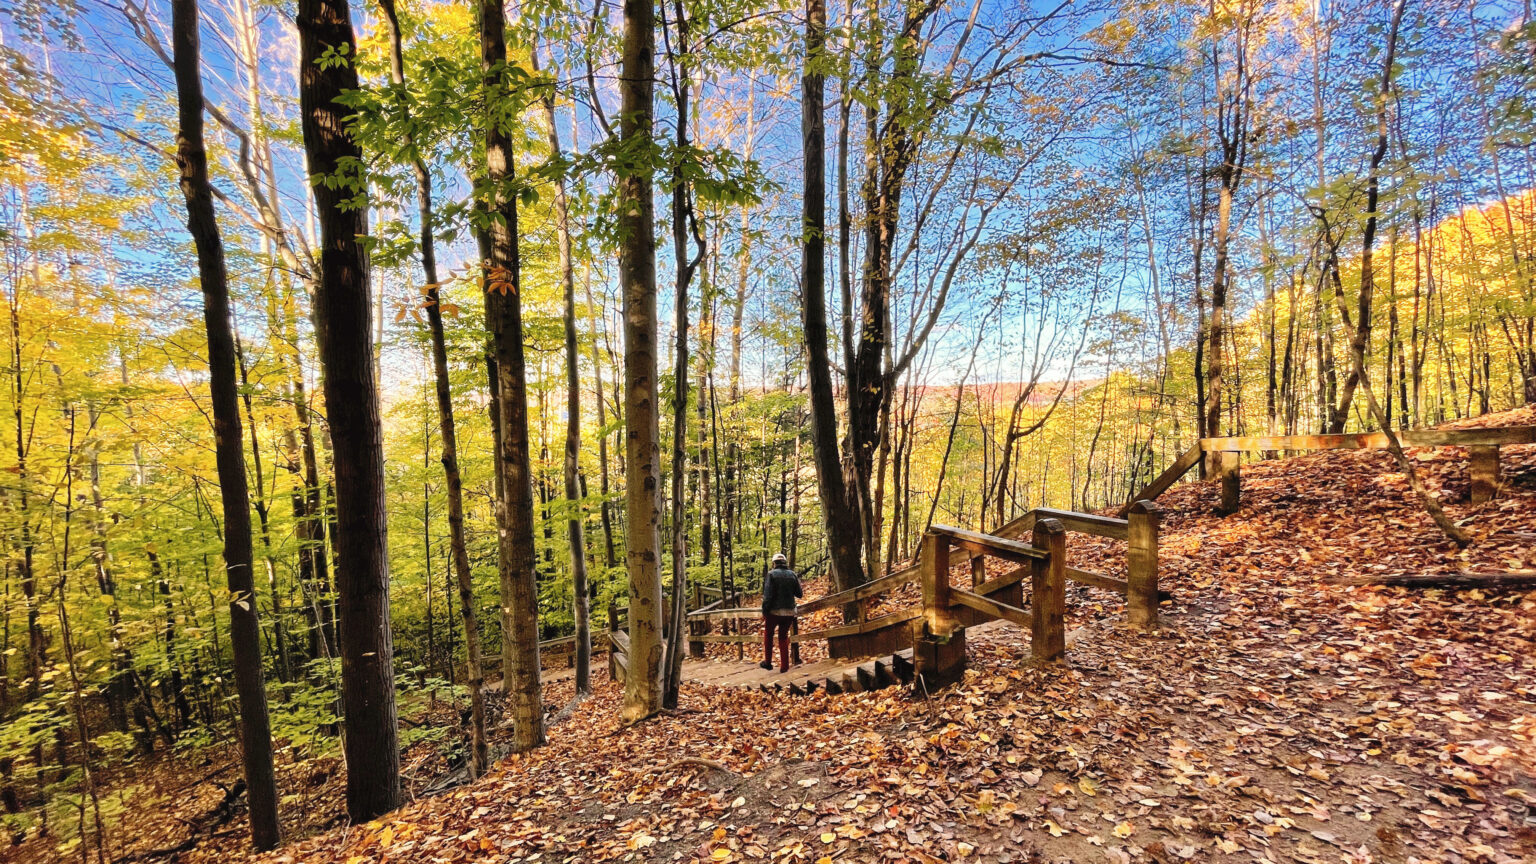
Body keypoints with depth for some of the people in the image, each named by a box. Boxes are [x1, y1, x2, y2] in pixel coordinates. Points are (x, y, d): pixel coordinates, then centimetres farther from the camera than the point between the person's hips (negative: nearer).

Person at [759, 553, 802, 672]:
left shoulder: (771, 574, -9)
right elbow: (799, 594, 5)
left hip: (774, 610, -3)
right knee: (783, 637, 16)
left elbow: (767, 595, -15)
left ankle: (768, 662, 22)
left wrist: (764, 611, -8)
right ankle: (784, 666, 15)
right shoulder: (792, 574, 3)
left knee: (768, 634, 19)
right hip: (789, 611, 3)